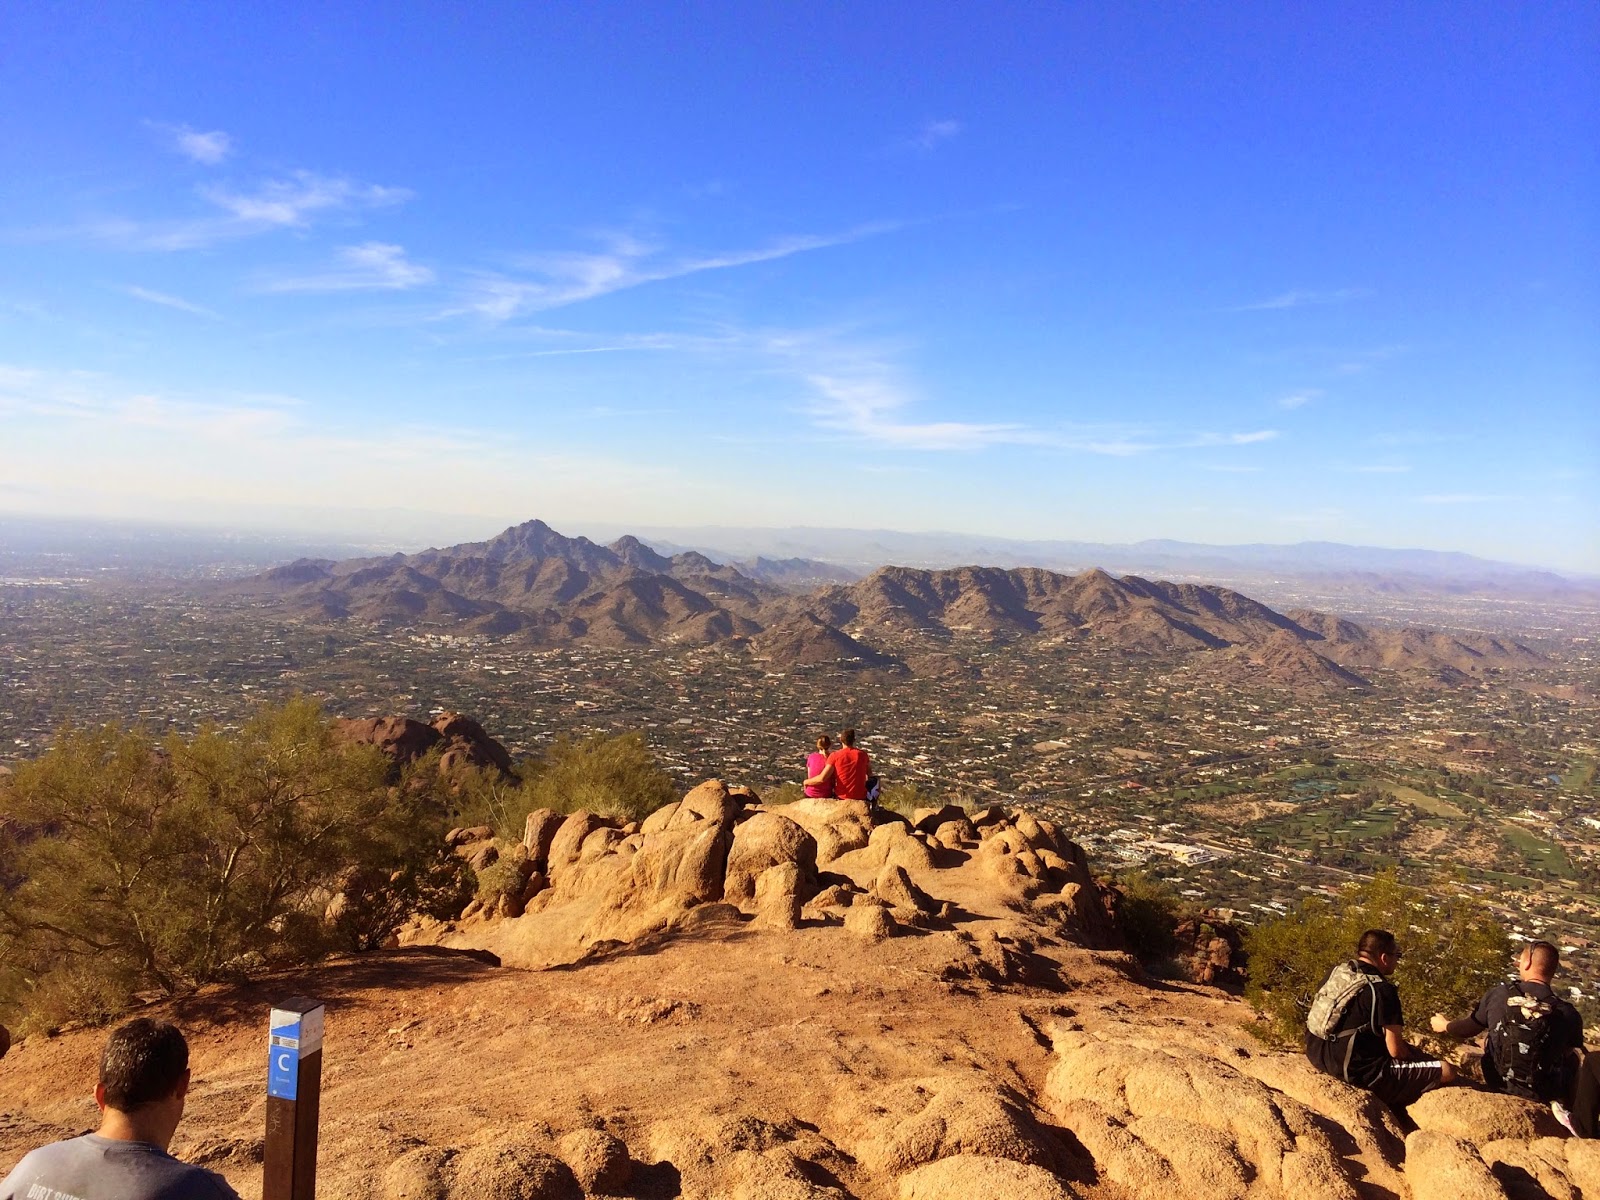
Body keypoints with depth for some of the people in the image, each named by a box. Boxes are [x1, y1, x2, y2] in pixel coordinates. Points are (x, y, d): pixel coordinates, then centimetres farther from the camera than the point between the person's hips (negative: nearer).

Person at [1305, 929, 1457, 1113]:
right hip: (1356, 1071, -8)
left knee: (1412, 1050, 30)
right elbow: (1395, 1050, -15)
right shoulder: (1382, 990, -18)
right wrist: (1412, 1055, 9)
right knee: (1447, 1071, -4)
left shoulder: (1335, 972, 4)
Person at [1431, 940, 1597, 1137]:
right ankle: (1581, 1122, 3)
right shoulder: (1568, 1014, -12)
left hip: (1500, 1083, 1)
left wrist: (1445, 1026, 29)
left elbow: (1470, 1028, 7)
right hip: (1546, 1092, -1)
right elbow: (1576, 1052, 7)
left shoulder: (1498, 994, -8)